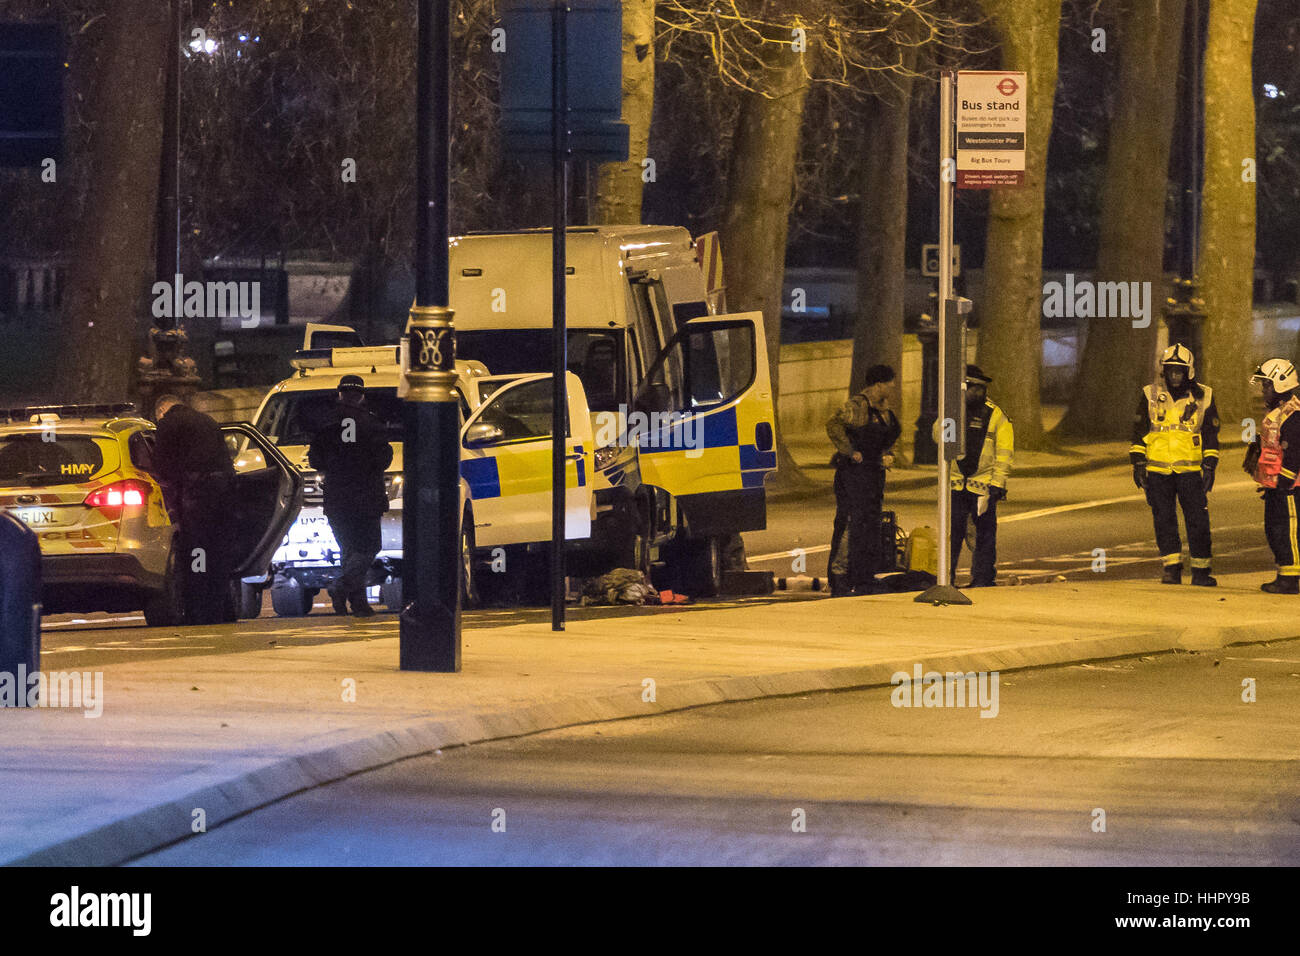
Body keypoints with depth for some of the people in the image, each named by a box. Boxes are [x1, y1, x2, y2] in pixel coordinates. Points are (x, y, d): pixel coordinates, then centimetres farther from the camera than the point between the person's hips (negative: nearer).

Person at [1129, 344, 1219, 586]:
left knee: (1198, 521, -3)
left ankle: (1201, 572, 4)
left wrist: (1210, 466, 2)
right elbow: (1139, 432, 8)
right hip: (1157, 471, 1)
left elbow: (1211, 435, 8)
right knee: (1164, 520, 1)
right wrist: (1138, 463, 2)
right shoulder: (1150, 396, 5)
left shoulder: (1203, 398, 4)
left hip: (1190, 470, -1)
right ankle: (1172, 569, 8)